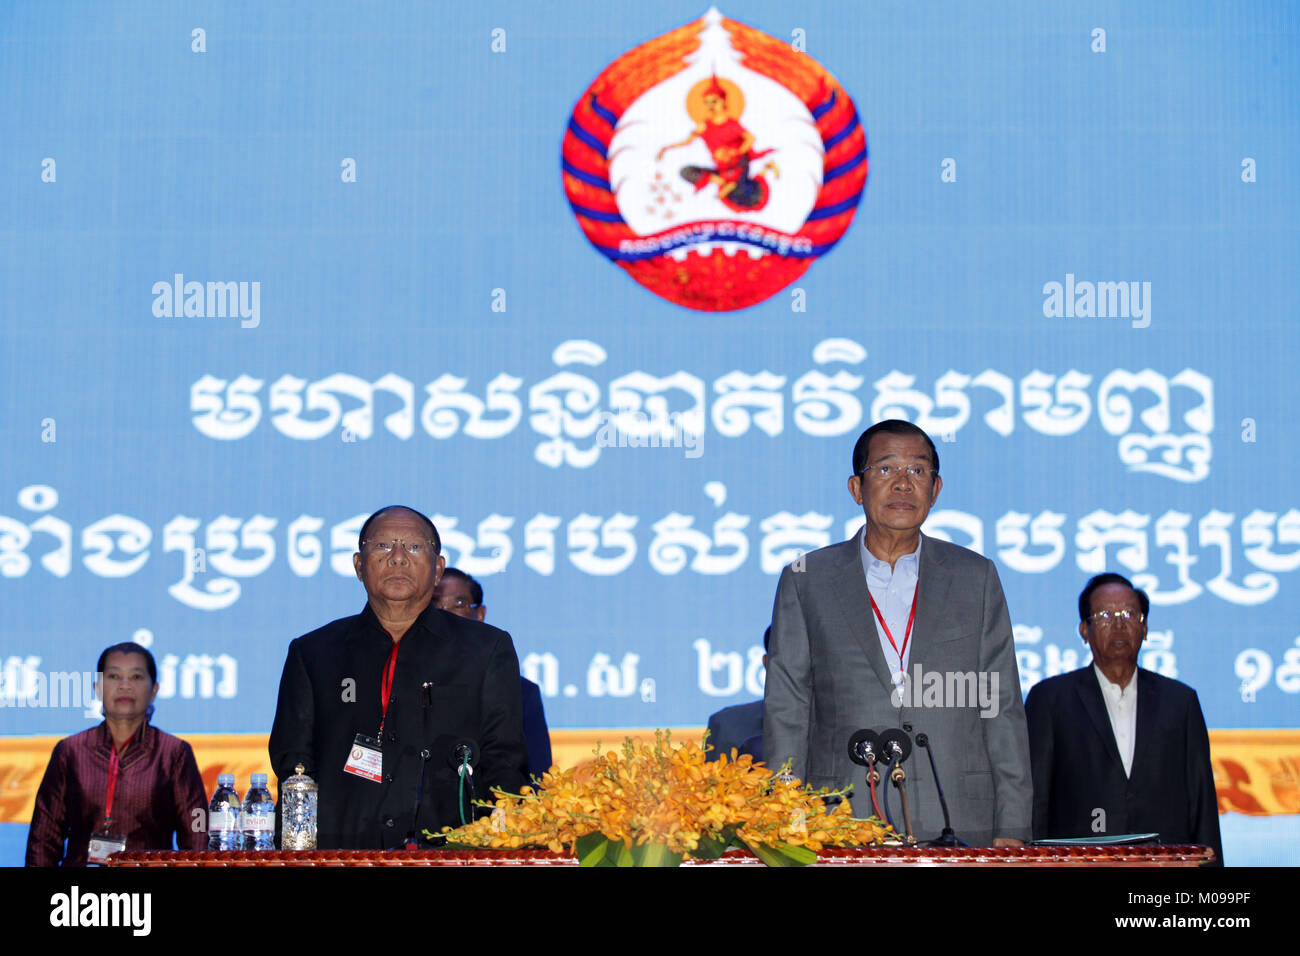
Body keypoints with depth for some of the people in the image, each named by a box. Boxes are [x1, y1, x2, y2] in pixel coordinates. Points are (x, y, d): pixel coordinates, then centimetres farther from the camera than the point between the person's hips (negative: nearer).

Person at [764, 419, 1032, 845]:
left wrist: (1010, 830, 3)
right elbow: (785, 713, 6)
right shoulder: (805, 581, 8)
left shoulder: (976, 577, 11)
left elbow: (1002, 710, 9)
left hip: (959, 827, 1)